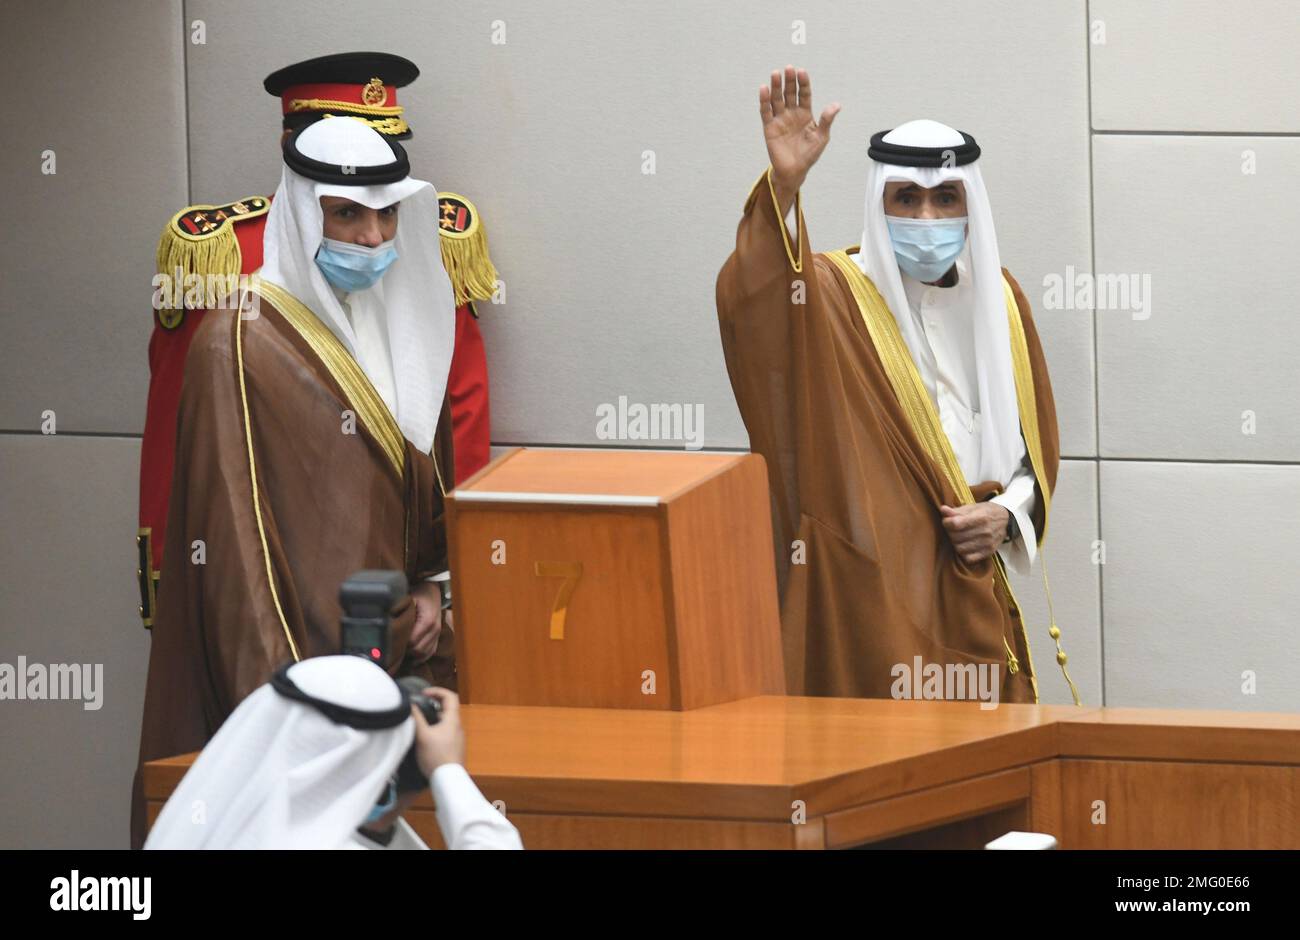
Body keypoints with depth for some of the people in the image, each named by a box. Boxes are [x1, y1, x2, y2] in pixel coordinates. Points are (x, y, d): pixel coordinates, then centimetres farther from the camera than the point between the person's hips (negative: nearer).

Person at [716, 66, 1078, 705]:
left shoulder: (996, 298, 11)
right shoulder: (834, 294, -4)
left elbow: (1037, 445, 18)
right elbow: (749, 301, -28)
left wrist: (1008, 515, -2)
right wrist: (783, 188, -43)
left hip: (972, 597, 5)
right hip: (868, 594, -5)